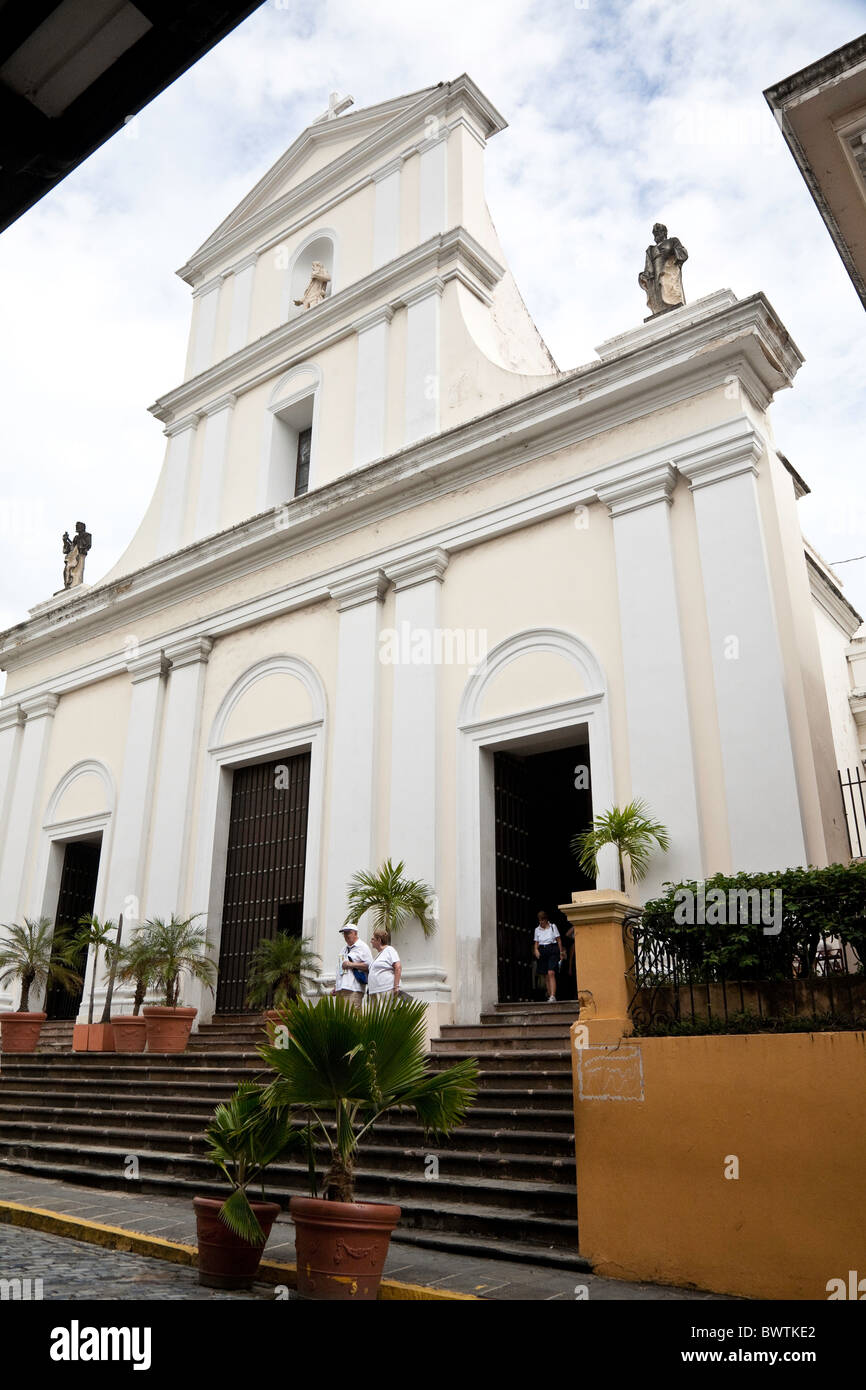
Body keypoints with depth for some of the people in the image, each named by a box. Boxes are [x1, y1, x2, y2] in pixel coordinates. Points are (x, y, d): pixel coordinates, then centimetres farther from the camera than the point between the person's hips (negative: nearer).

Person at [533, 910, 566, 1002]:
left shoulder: (553, 926, 4)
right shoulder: (537, 929, 12)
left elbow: (558, 940, 6)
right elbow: (536, 942, 14)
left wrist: (561, 952, 2)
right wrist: (536, 950, -6)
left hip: (553, 951, -4)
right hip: (542, 951, 4)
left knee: (551, 973, -18)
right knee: (547, 976, 5)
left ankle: (553, 996, -24)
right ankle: (549, 996, 12)